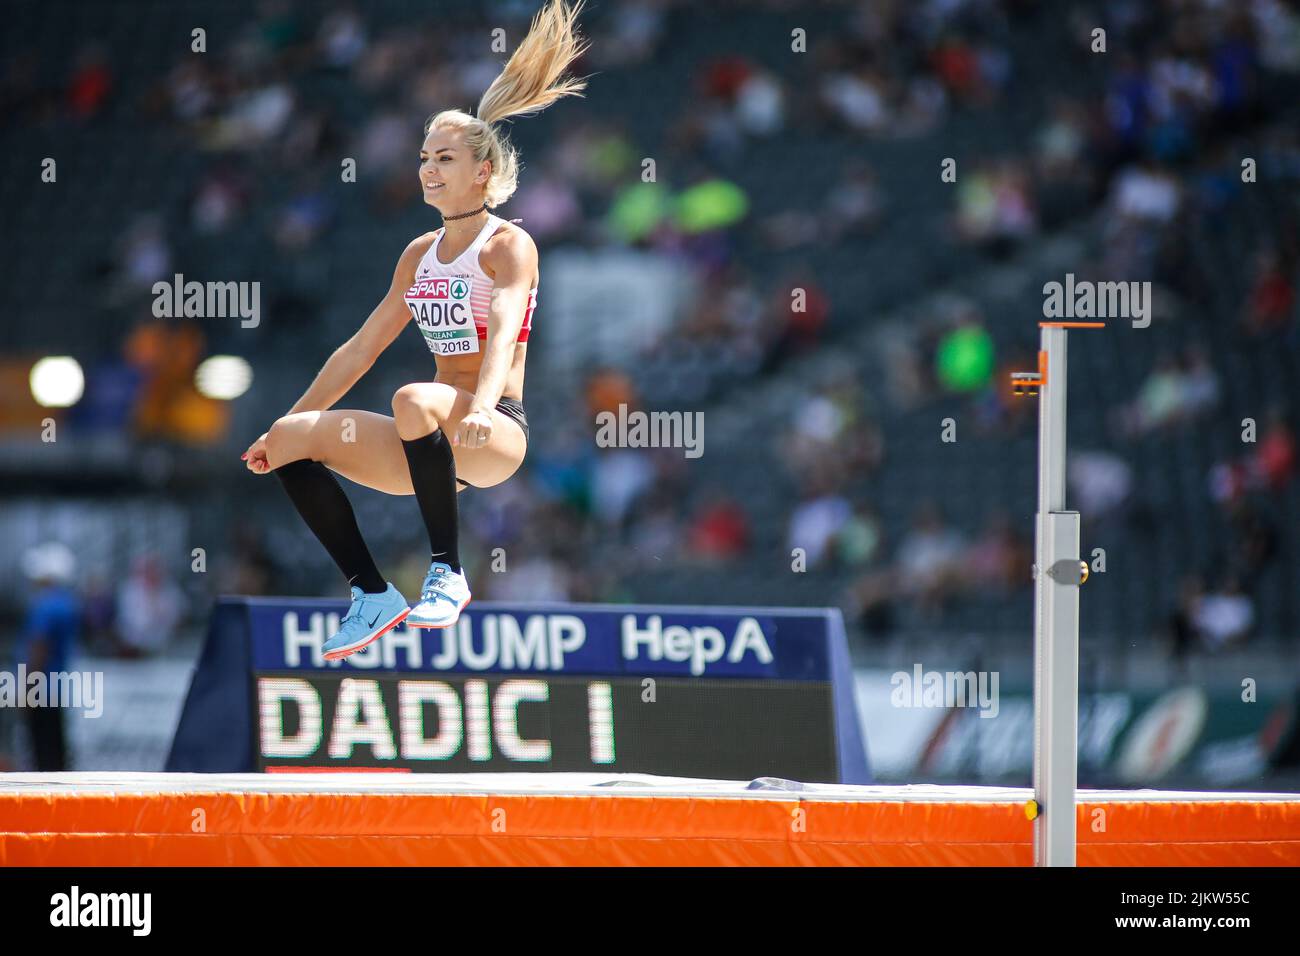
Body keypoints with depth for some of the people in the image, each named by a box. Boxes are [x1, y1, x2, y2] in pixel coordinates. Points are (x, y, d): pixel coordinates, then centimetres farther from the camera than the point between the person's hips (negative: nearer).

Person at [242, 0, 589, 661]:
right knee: (291, 440, -9)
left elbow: (504, 333, -24)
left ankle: (447, 572, -29)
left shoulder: (508, 246, -5)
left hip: (498, 434, -7)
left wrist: (480, 408, -42)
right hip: (437, 449, 7)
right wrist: (291, 421, 16)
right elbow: (362, 348, 21)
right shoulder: (420, 254, 17)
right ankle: (372, 596, -7)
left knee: (414, 402, -39)